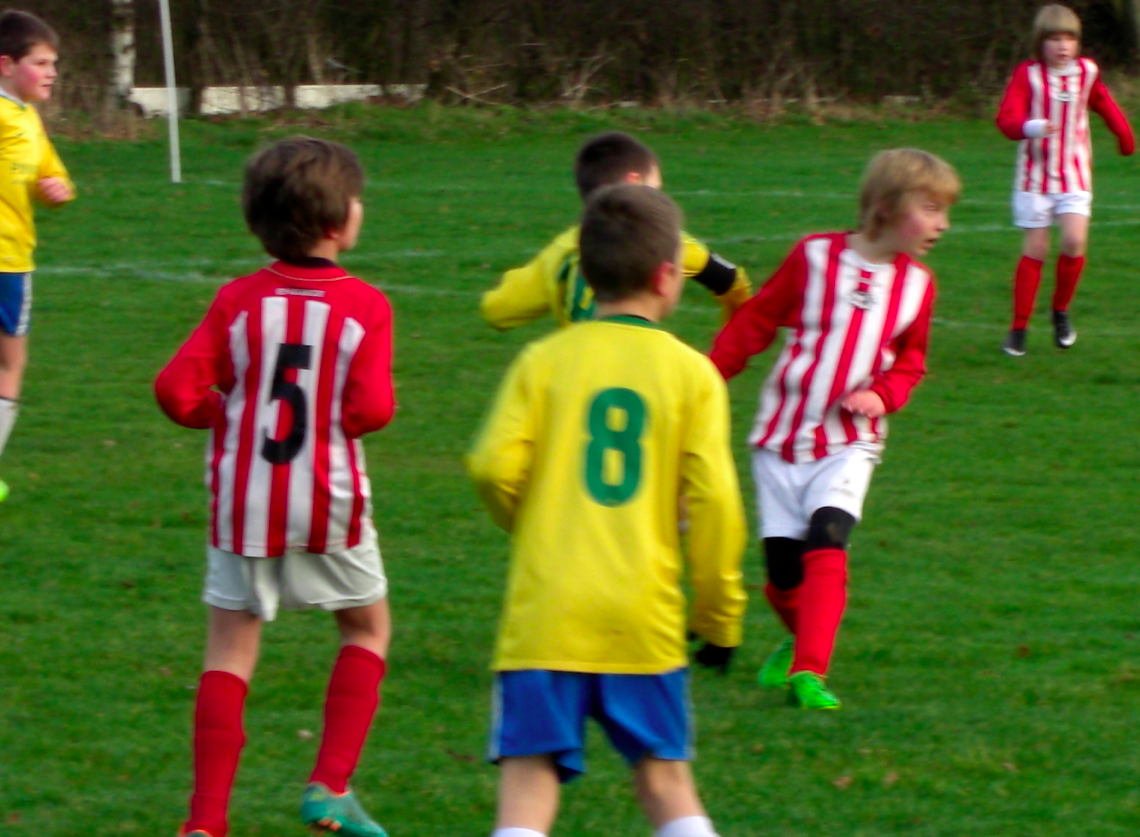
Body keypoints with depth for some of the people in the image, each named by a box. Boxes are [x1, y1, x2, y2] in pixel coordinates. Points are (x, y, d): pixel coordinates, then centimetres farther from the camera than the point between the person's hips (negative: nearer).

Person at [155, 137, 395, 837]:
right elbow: (370, 410, -17)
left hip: (242, 505, 2)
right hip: (329, 504, -2)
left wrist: (229, 412, 9)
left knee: (231, 648, 8)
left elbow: (178, 391, -10)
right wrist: (359, 403, 5)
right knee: (368, 627, 20)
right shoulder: (365, 307, -9)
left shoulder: (238, 301, -4)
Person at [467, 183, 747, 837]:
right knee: (667, 782, 14)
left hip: (544, 612, 0)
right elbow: (714, 499, -3)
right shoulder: (691, 372, 3)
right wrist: (719, 614, 7)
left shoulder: (544, 360, 3)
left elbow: (493, 467, -7)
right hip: (646, 615, 1)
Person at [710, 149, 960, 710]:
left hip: (848, 443, 0)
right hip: (781, 437, 0)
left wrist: (882, 395, -7)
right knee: (783, 572, 0)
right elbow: (753, 323, 1)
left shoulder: (916, 284, 2)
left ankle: (808, 673, -26)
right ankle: (802, 641, 32)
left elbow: (910, 362, 14)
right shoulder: (815, 257, -6)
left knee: (825, 544, -22)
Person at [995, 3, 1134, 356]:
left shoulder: (1087, 73, -1)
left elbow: (1105, 106, 18)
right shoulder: (1028, 75, -11)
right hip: (1035, 174, -2)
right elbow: (1007, 118, -23)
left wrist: (1126, 137, 29)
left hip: (1074, 175, 2)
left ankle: (1061, 311, 10)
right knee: (1035, 250, 0)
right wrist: (1033, 127, -43)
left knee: (1075, 241, -15)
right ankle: (1019, 328, 11)